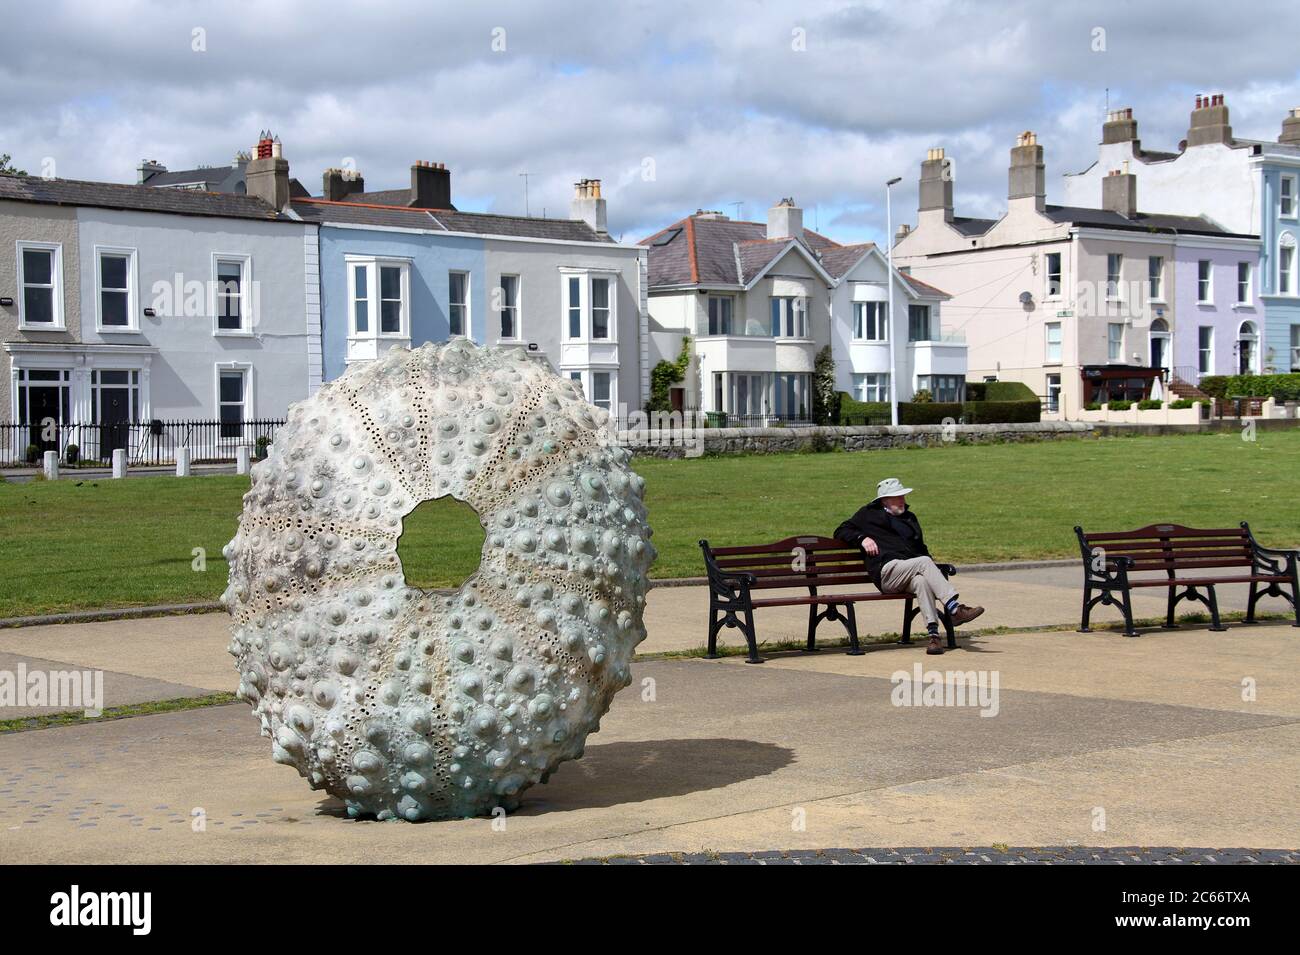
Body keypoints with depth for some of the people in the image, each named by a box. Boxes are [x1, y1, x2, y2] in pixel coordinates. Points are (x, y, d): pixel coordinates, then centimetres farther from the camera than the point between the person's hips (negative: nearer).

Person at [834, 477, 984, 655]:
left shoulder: (909, 518, 33)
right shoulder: (869, 514, 20)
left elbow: (920, 547, 36)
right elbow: (841, 532, 18)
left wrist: (932, 566, 15)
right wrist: (862, 538, -2)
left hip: (910, 571, 4)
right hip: (886, 571, -4)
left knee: (921, 580, -35)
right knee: (924, 562, -32)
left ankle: (933, 633, -47)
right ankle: (955, 608, -43)